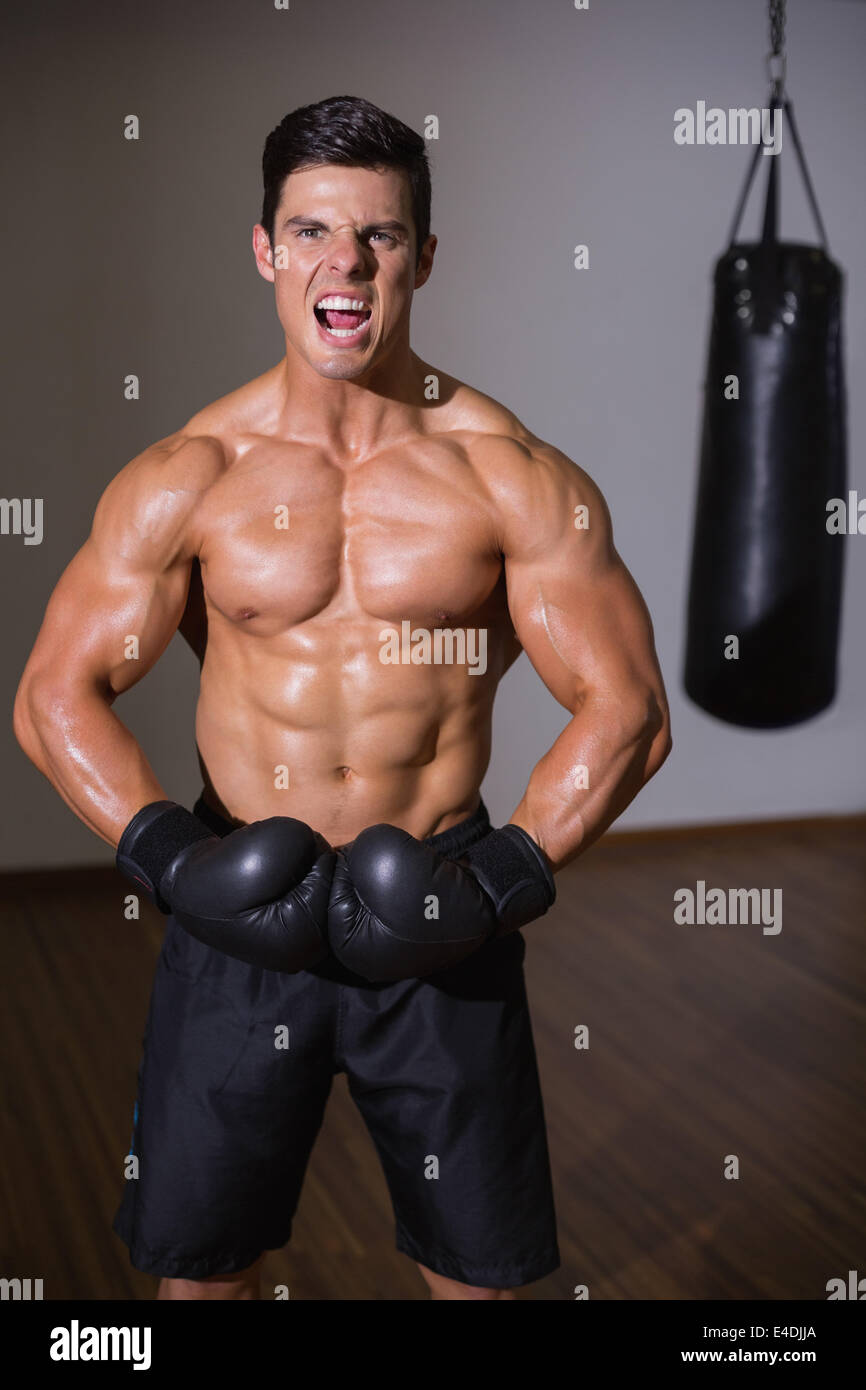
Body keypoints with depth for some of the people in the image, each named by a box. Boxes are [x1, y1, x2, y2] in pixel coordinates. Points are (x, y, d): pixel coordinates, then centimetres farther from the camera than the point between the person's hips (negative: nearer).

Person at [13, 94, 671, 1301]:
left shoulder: (514, 477, -6)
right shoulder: (187, 478, -4)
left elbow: (625, 708, -6)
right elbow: (57, 692, -2)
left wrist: (504, 876, -16)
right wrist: (165, 856, -16)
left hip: (439, 924, 0)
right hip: (241, 909, 1)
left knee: (481, 1267, 15)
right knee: (198, 1261, 14)